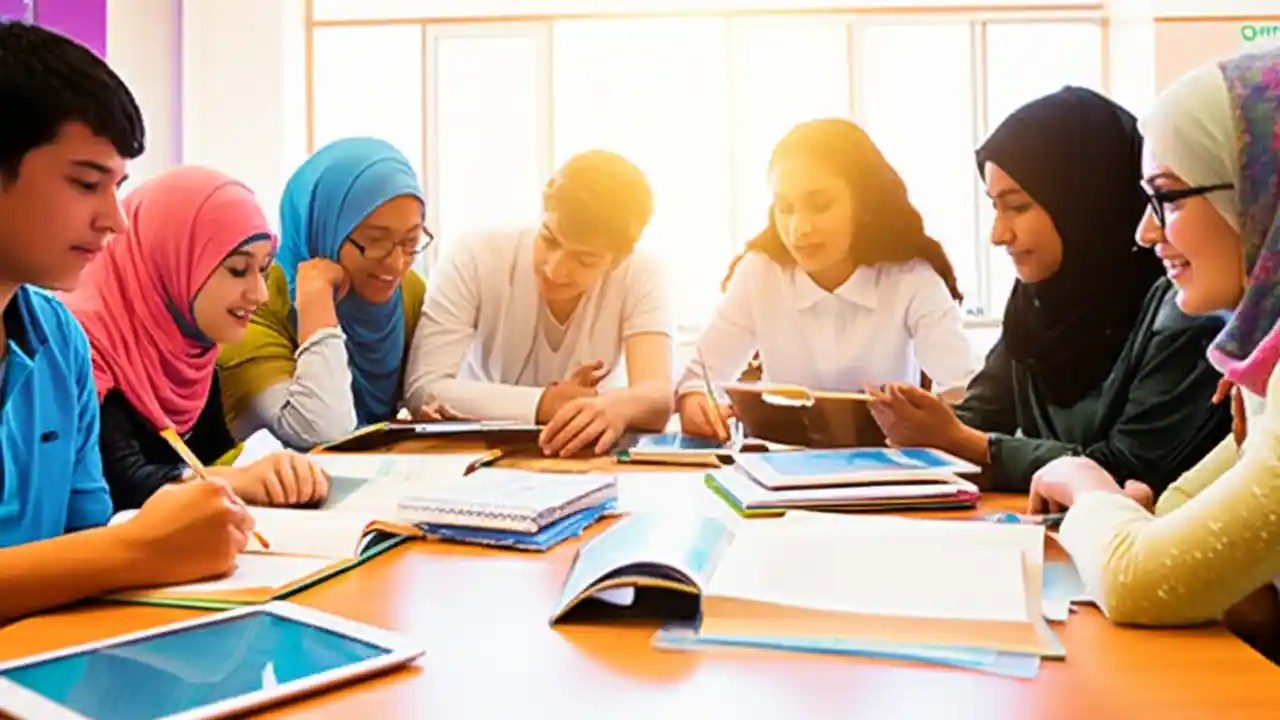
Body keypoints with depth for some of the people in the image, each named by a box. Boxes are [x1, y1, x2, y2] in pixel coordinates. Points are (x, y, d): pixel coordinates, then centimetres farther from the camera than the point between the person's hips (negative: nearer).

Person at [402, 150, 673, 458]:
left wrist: (614, 407, -47)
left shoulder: (639, 274, -15)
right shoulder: (475, 257, -18)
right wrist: (547, 403, -27)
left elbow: (658, 398, -27)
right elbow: (423, 389, -22)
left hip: (583, 458, 1)